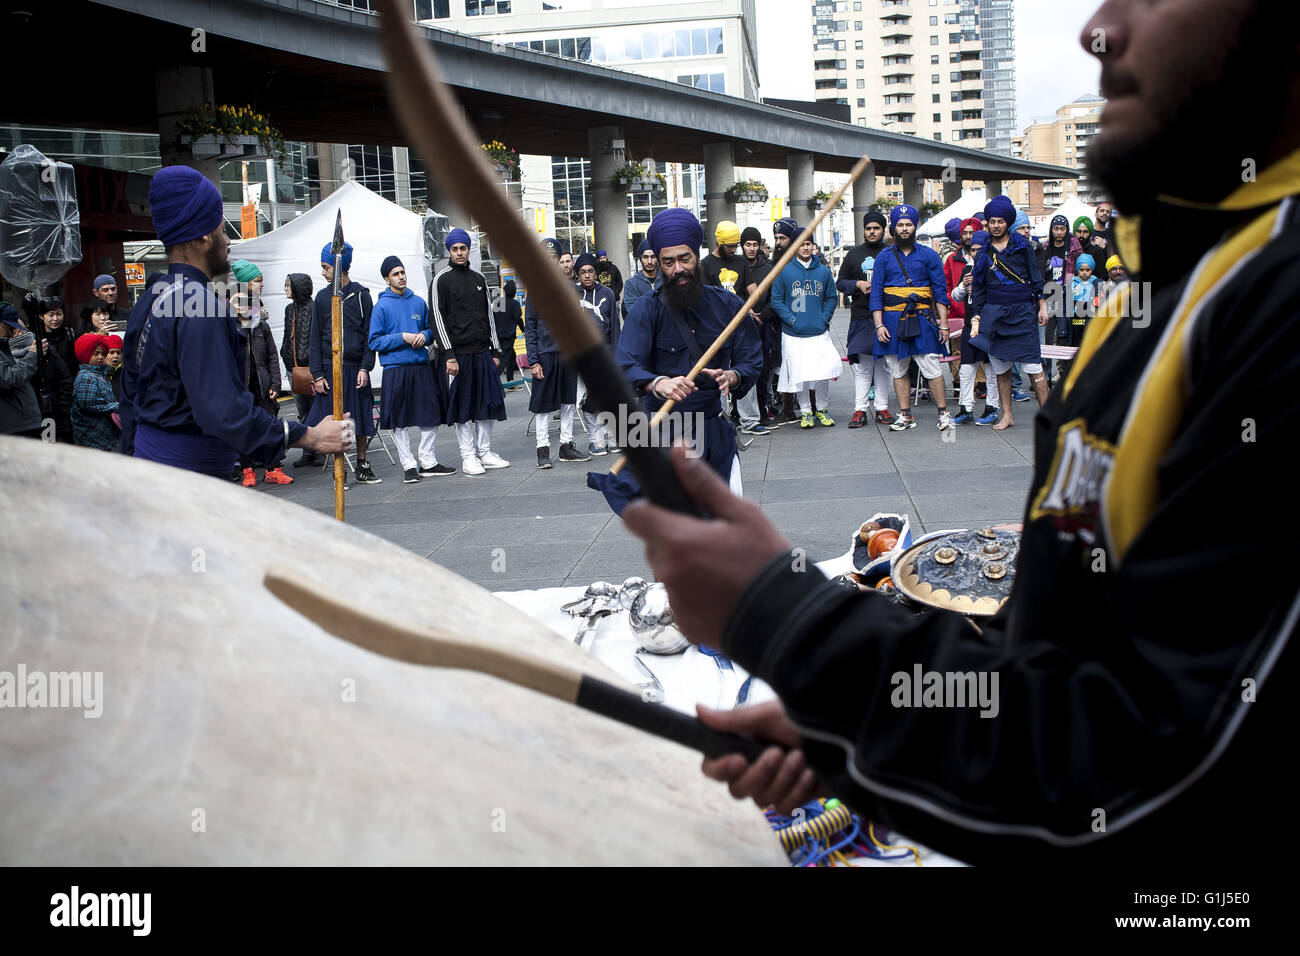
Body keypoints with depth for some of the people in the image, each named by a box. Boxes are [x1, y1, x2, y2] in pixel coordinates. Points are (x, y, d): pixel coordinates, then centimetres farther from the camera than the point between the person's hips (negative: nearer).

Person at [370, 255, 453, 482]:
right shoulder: (382, 306, -3)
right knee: (400, 420, 0)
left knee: (430, 414, 4)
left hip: (422, 367, 4)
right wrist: (402, 338, -14)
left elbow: (430, 327, 21)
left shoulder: (418, 302, 10)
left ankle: (428, 461, 14)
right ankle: (408, 465, 8)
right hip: (396, 369, -4)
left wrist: (425, 335, -2)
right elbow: (374, 342, -4)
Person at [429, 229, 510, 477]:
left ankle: (485, 452, 15)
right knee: (462, 407, -2)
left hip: (482, 353, 5)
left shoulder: (479, 279, 14)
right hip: (457, 354, -5)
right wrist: (449, 355, -15)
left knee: (487, 402, 6)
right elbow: (438, 319, -8)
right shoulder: (441, 280, -3)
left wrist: (495, 351, 11)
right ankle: (468, 457, 3)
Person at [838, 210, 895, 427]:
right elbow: (840, 282, 13)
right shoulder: (854, 254, 11)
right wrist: (858, 284, -4)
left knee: (884, 364, 4)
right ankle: (860, 409, 0)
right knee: (861, 365, -2)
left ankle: (882, 408, 10)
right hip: (861, 317, 0)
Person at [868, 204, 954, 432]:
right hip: (893, 320, 2)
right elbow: (876, 294, 7)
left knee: (931, 367, -7)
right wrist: (879, 325, -3)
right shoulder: (884, 258, 9)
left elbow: (940, 291, 7)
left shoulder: (928, 255, 7)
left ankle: (944, 413, 0)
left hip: (922, 318, -2)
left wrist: (943, 323, 0)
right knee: (898, 370, 5)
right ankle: (905, 416, 12)